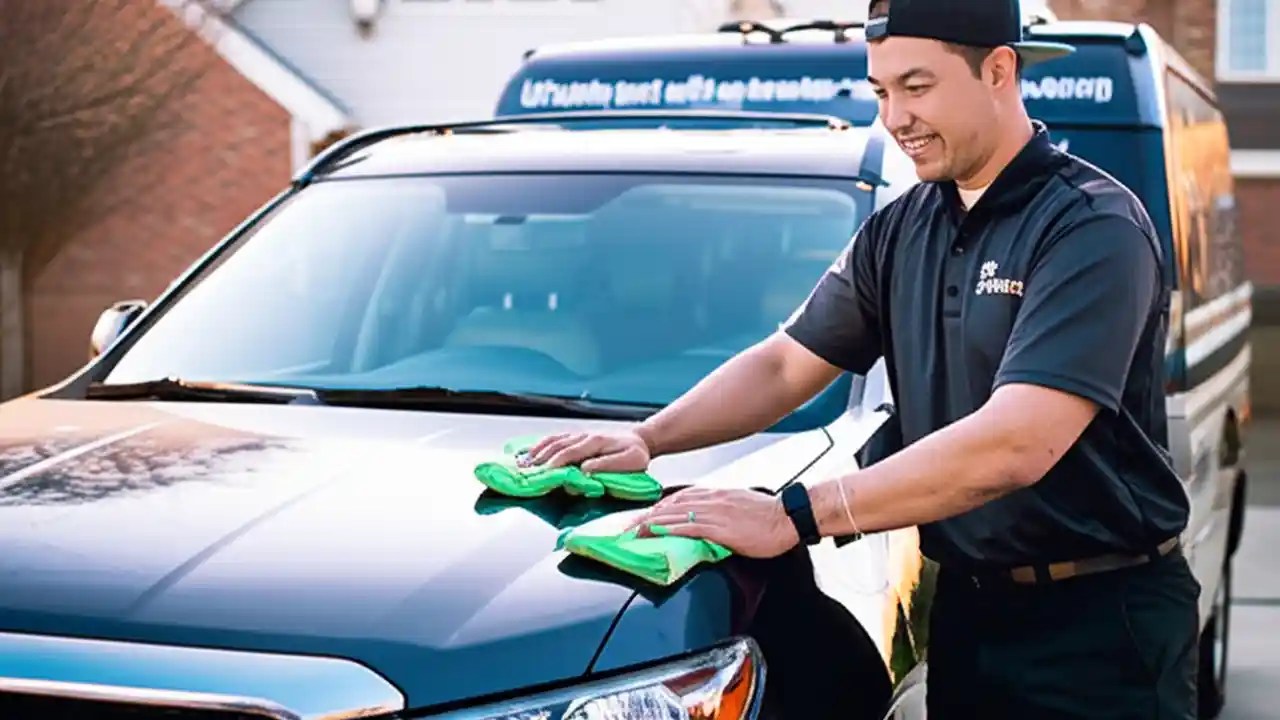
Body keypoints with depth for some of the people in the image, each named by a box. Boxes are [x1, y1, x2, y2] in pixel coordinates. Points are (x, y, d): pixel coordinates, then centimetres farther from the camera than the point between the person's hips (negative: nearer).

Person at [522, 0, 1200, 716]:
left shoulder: (1092, 226, -19)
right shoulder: (899, 231, 6)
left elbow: (1015, 445, -29)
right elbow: (786, 363, 12)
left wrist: (793, 515, -32)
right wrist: (646, 439, -5)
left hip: (1101, 626, -6)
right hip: (970, 604, 6)